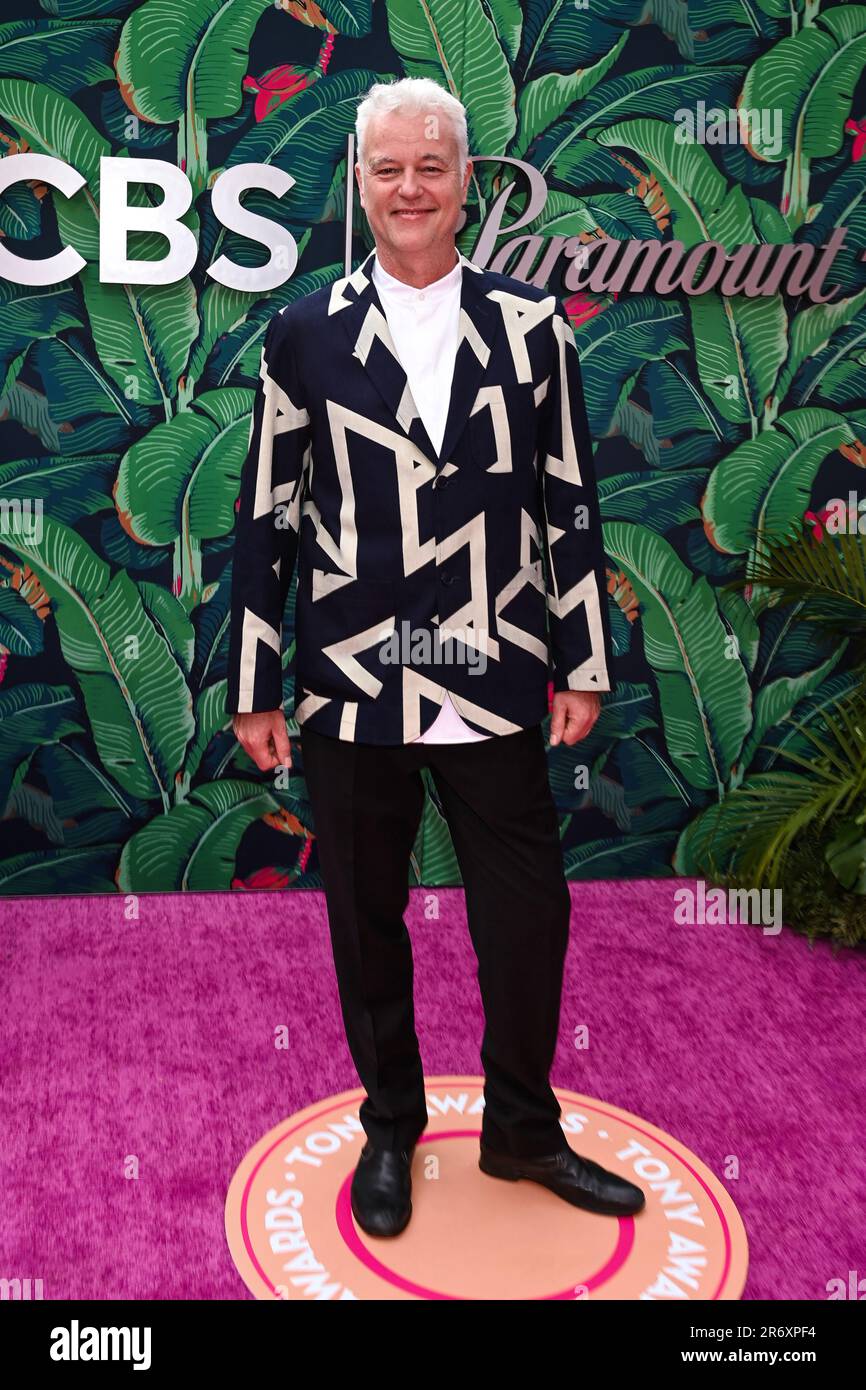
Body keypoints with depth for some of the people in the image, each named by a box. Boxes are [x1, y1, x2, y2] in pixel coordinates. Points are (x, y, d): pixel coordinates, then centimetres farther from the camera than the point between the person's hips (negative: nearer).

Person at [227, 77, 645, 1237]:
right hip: (352, 693, 0)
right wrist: (255, 686, 1)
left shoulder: (531, 325, 3)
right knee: (367, 924, 13)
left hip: (496, 691, 1)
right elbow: (266, 520, 2)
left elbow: (572, 506, 5)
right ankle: (391, 1129, 36)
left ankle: (523, 1131, 33)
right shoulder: (304, 335, 1)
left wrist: (585, 663, 3)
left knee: (529, 917, 8)